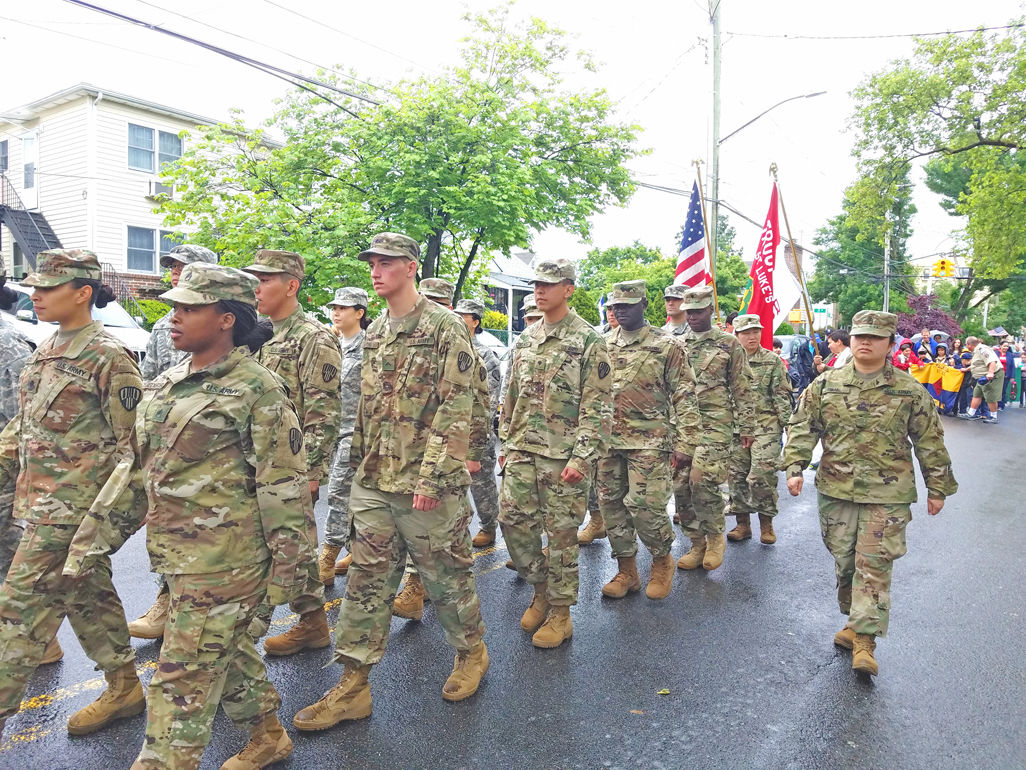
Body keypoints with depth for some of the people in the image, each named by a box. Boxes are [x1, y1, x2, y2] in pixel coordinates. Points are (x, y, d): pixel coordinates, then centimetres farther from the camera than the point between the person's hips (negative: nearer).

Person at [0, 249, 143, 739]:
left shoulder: (107, 359, -14)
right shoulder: (45, 353, 12)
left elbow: (132, 442, -15)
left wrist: (113, 510, -16)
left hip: (70, 508, -9)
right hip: (41, 502, 9)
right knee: (88, 597, 17)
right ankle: (124, 688, 31)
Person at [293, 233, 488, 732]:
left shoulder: (445, 328, -10)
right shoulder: (373, 333, 13)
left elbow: (455, 409, -16)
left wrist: (430, 477, -20)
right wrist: (358, 463, 16)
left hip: (425, 484, -6)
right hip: (373, 483, 7)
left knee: (445, 574, 10)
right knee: (368, 578, 9)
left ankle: (472, 650, 34)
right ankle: (353, 684, 19)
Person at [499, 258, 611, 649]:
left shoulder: (589, 340, -7)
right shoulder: (525, 339, 12)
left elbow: (596, 407, -11)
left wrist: (583, 456, -17)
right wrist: (506, 443, 15)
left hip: (563, 455, -6)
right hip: (522, 451, 6)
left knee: (561, 532, 3)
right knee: (512, 519, 5)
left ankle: (560, 611, 19)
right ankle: (541, 589, 27)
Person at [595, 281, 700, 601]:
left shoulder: (665, 347, -2)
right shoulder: (603, 346, 11)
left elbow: (685, 396, -4)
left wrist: (685, 441, -10)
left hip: (648, 442, -5)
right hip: (608, 441, 5)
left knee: (645, 505, -8)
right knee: (611, 505, 8)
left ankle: (662, 561, 19)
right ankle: (627, 571, 23)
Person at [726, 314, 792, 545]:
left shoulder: (772, 361, 3)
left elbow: (782, 396, 2)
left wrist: (788, 424, -4)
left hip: (765, 426, -3)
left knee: (762, 475, -11)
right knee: (736, 476, 5)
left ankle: (766, 522, 8)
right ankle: (742, 523, 18)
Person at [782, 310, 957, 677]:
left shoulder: (910, 391, -1)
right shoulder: (825, 385, 2)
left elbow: (930, 442, 6)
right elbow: (802, 428, 3)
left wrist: (937, 488, 8)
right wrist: (794, 467, -7)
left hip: (887, 494, -2)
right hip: (836, 488, 2)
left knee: (874, 564, -4)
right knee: (843, 559, 11)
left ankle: (864, 639, 1)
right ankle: (855, 619, 31)